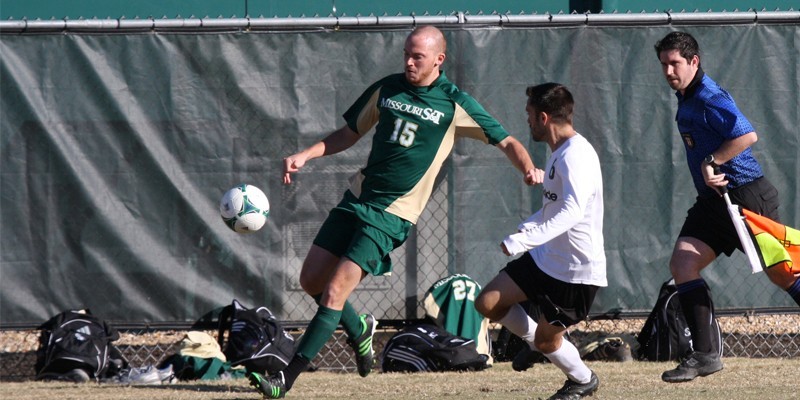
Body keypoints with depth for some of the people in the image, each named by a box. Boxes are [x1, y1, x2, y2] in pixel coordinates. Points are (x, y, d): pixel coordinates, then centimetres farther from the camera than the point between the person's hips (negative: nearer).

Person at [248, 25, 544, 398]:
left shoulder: (454, 104, -6)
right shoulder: (386, 89, 6)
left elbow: (506, 141, -1)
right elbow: (349, 133, 17)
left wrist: (528, 169, -21)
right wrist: (305, 155, 4)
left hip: (392, 214, -6)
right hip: (356, 198, 6)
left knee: (334, 292, -14)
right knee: (311, 279, 6)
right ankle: (359, 329, 35)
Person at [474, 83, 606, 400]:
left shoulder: (575, 156, -23)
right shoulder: (558, 152, 9)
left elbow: (572, 211, -38)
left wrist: (526, 239, -45)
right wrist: (528, 226, 12)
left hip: (577, 269, -9)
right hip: (546, 258, 9)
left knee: (546, 341, 1)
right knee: (488, 303, 3)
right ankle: (534, 340, 26)